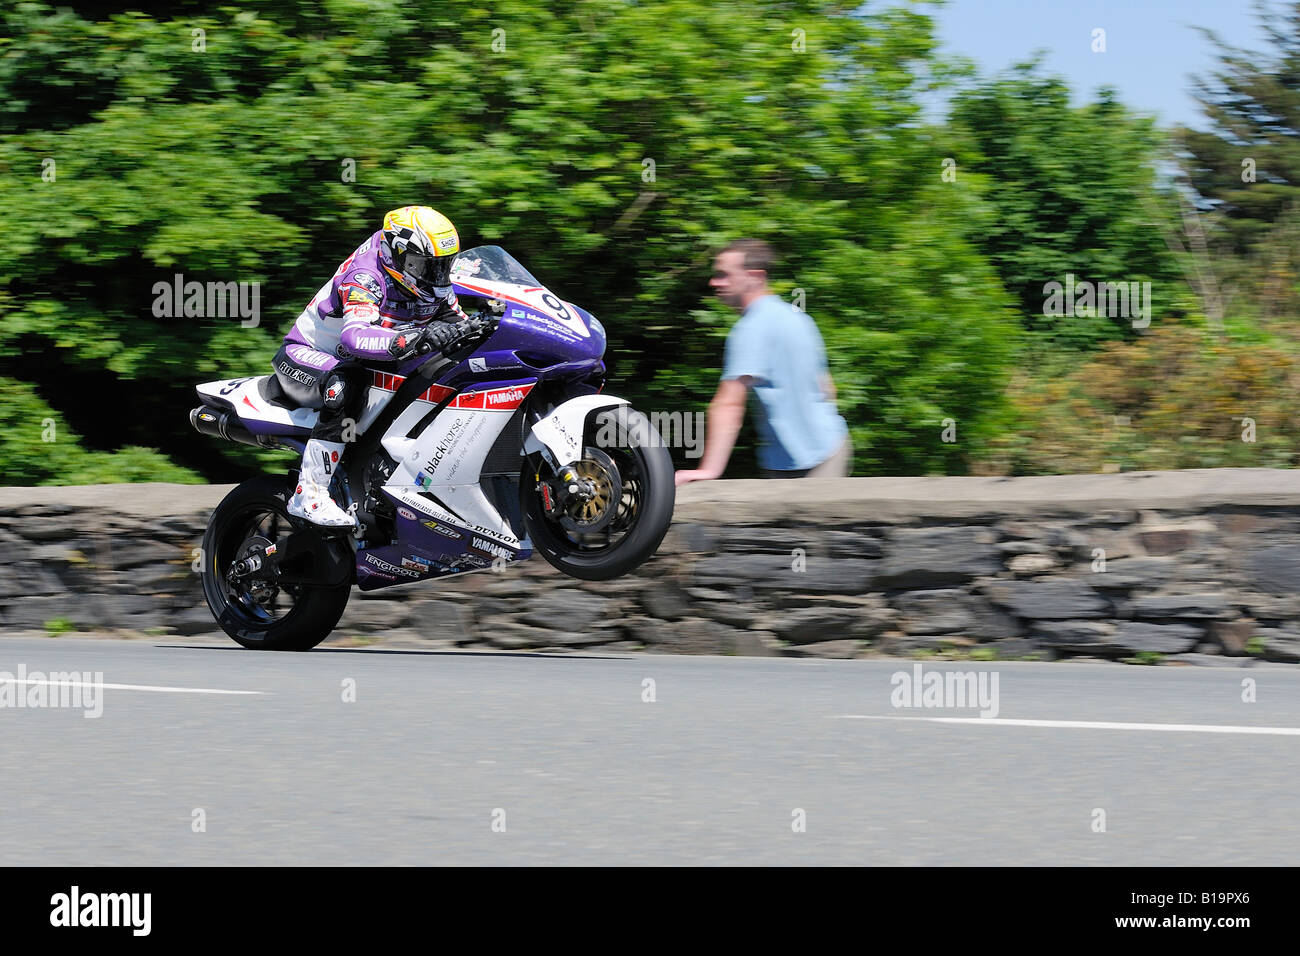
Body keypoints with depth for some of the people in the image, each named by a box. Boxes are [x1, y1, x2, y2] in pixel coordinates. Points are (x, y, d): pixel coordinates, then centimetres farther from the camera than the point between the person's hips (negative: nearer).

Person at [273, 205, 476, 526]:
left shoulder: (431, 286, -3)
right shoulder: (365, 277, -29)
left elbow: (458, 321, 6)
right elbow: (355, 336, -46)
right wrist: (415, 337, -60)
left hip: (352, 364, 9)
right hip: (304, 354, -8)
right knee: (345, 385, -40)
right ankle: (308, 493, -39)